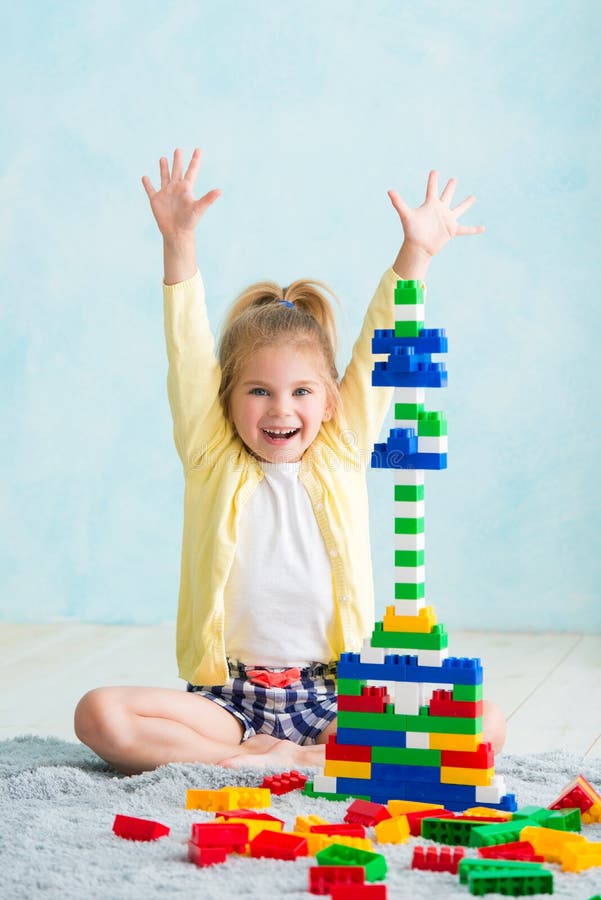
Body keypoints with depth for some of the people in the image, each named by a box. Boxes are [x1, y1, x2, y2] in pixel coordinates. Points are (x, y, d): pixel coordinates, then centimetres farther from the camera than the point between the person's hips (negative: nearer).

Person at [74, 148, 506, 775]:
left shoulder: (340, 456, 6)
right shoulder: (213, 461, 3)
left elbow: (378, 353, 0)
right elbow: (188, 352, -5)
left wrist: (415, 254, -10)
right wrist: (178, 243, -16)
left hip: (330, 697, 1)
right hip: (228, 696, -1)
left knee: (483, 724, -20)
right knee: (100, 716, -27)